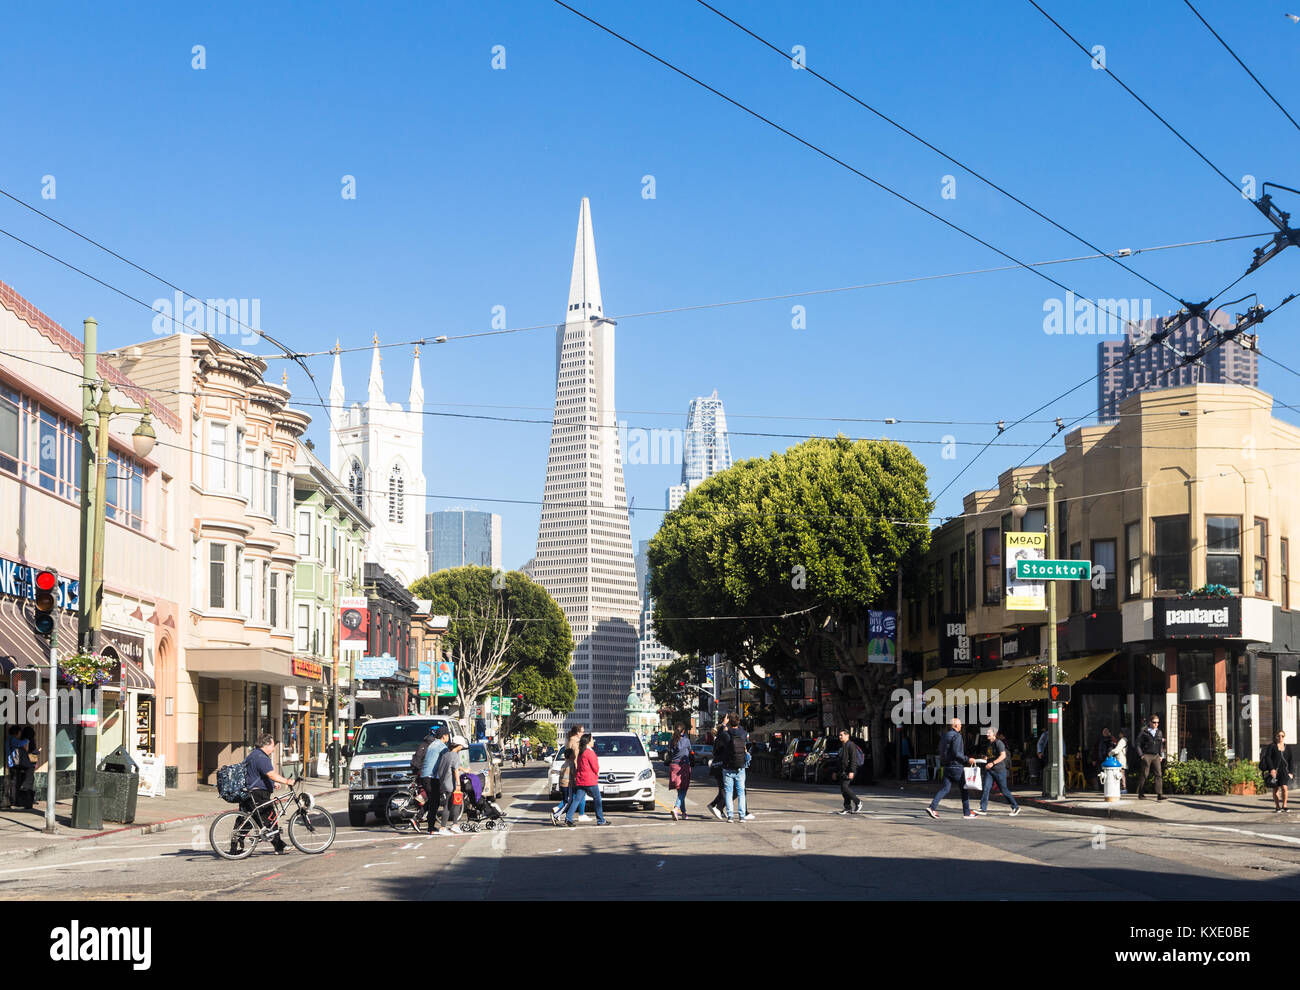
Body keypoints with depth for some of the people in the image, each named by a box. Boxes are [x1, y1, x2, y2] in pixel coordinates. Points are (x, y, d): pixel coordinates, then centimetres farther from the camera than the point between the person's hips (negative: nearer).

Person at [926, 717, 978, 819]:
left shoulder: (945, 736, 14)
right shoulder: (956, 736, -13)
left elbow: (941, 752, 18)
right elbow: (956, 753, -21)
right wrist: (968, 759, -13)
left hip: (947, 767, 8)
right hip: (956, 767, -8)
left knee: (944, 788, 4)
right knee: (964, 789, 4)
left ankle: (932, 807, -11)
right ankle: (967, 813, 9)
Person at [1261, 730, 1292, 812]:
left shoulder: (1286, 747, 11)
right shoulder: (1272, 747, 1)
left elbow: (1289, 761, 14)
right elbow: (1268, 758, -6)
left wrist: (1290, 772, 9)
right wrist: (1271, 769, -17)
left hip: (1284, 770, 1)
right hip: (1274, 771, -1)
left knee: (1284, 787, -16)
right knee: (1275, 789, 5)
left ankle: (1284, 806, -6)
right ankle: (1277, 807, 16)